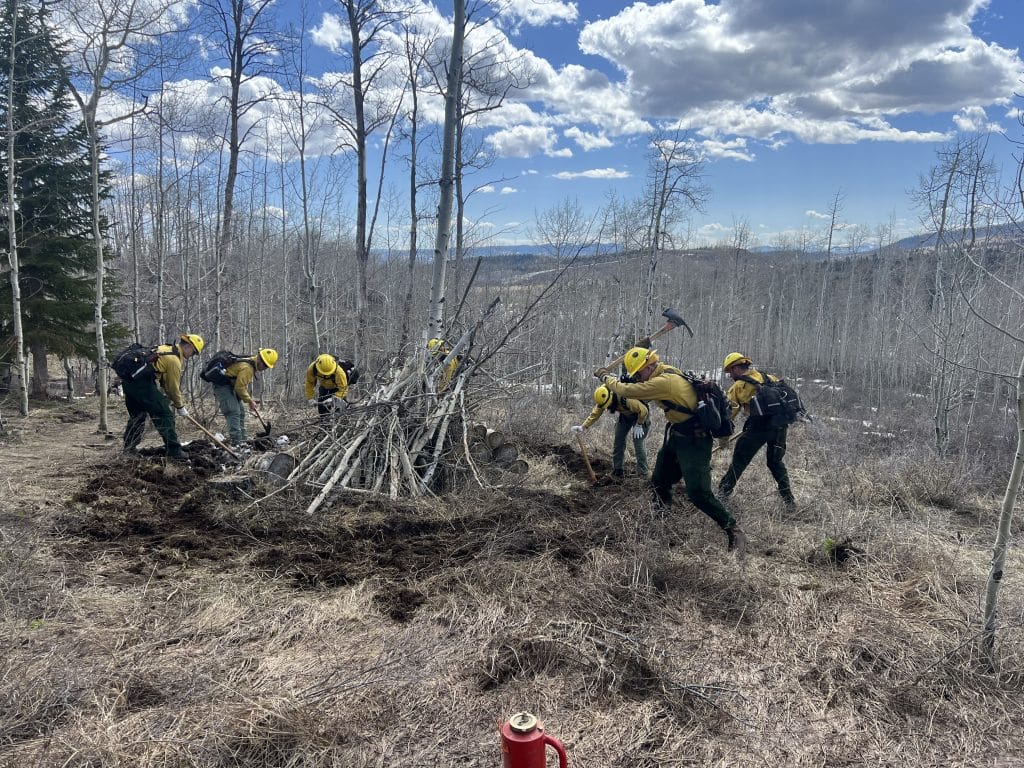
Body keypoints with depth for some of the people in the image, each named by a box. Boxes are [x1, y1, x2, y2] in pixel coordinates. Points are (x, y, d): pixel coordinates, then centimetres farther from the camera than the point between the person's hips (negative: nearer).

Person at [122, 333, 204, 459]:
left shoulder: (167, 349, 18)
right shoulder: (175, 360, -10)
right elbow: (174, 387, -3)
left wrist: (170, 398, 25)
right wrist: (180, 406, 10)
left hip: (128, 379, 10)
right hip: (142, 381, -10)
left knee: (137, 415, 24)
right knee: (165, 415, -5)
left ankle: (129, 447, 32)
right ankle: (174, 450, -6)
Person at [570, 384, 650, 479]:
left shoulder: (626, 399, -42)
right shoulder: (602, 400, -22)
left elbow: (643, 410, -31)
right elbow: (595, 414, -16)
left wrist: (638, 425, -22)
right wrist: (583, 427, -27)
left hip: (640, 414, -6)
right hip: (625, 415, 7)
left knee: (639, 444, -12)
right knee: (618, 441, 2)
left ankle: (642, 474, -2)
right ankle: (617, 471, 13)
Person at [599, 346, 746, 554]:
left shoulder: (663, 381, -26)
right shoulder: (668, 372, 4)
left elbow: (627, 391, -22)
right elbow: (639, 388, 19)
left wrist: (608, 379, -3)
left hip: (693, 441, -10)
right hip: (677, 436, 10)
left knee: (699, 493, -14)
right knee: (659, 483, 18)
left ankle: (734, 531, -1)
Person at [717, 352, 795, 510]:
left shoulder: (738, 386, 2)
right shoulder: (768, 377, 16)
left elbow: (728, 412, 2)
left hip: (759, 426, -5)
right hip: (780, 424, 5)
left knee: (739, 459, 9)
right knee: (776, 462, 21)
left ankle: (723, 492, 14)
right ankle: (788, 499, 18)